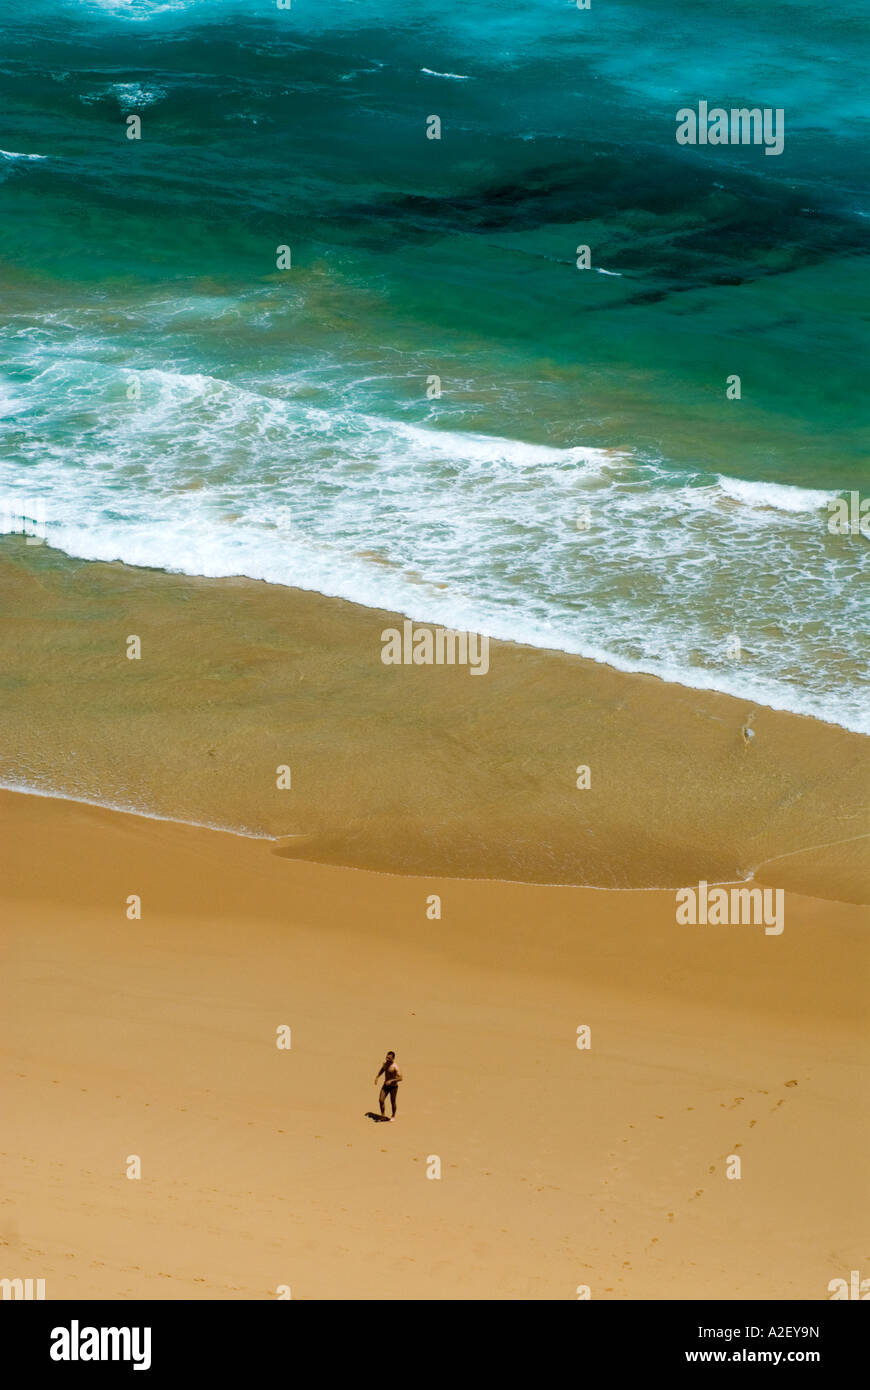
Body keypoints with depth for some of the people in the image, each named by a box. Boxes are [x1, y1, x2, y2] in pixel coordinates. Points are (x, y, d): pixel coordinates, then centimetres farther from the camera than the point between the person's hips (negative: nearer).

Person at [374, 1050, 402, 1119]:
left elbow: (400, 1078, -25)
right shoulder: (385, 1063, -3)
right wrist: (377, 1077, 10)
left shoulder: (395, 1067, -24)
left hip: (393, 1087, -6)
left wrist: (391, 1081, -33)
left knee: (393, 1102, 9)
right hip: (385, 1085, 6)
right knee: (381, 1100, -2)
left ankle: (393, 1116, 32)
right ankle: (383, 1115, 16)